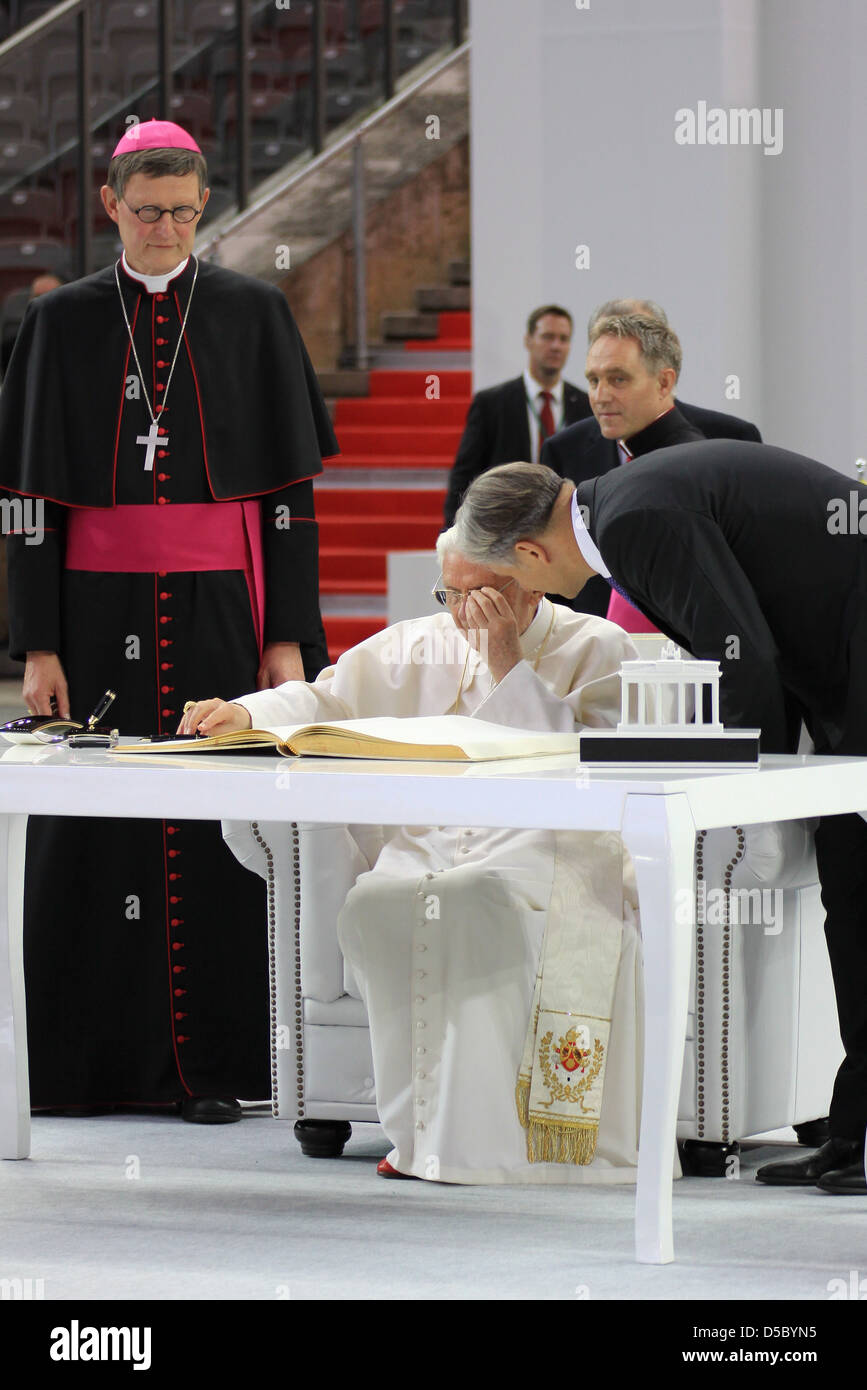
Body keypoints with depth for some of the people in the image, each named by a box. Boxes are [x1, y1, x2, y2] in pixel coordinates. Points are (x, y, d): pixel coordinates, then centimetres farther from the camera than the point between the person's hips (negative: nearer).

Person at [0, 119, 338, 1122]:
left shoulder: (252, 315, 4)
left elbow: (289, 491, 3)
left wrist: (288, 637, -4)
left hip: (220, 610, -1)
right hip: (100, 610, 1)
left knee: (217, 831, -2)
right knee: (91, 839, 0)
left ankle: (212, 1062, 3)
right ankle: (95, 1062, 7)